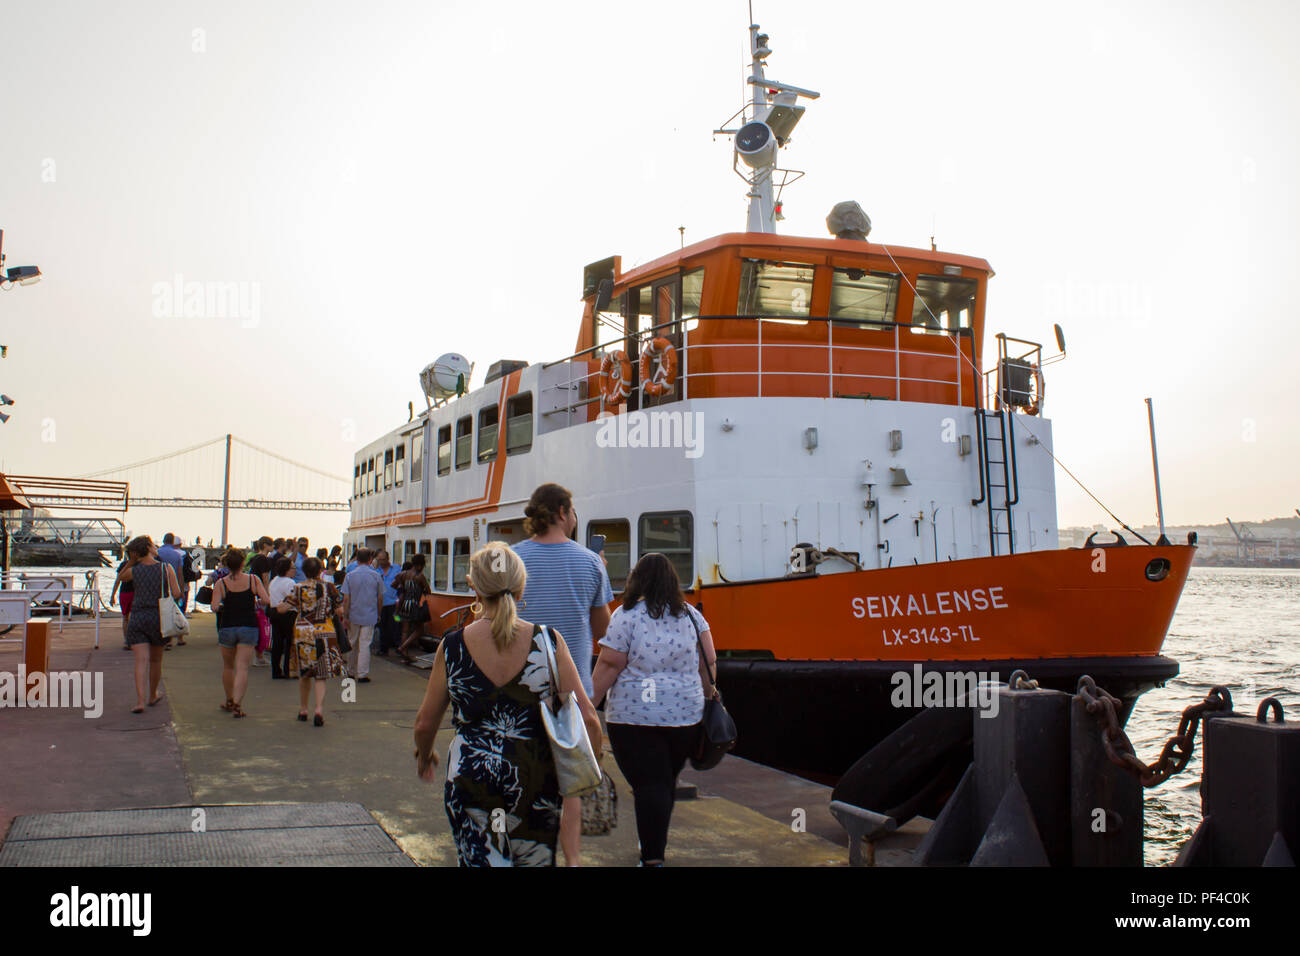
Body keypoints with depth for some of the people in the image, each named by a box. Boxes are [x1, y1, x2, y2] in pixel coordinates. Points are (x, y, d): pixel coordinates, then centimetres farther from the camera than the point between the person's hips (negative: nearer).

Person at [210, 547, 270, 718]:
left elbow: (214, 607, -14)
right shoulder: (253, 579, -4)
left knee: (228, 666, 19)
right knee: (242, 667, -1)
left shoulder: (221, 584, -5)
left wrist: (222, 606, 8)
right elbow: (266, 600, -8)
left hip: (227, 627, 1)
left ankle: (229, 701, 31)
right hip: (249, 627, -1)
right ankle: (237, 704, -13)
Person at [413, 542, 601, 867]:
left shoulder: (452, 647, -6)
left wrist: (424, 755, 25)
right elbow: (587, 718, -9)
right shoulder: (548, 642, -8)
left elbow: (426, 723, 4)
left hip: (470, 777, 0)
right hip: (536, 777, 1)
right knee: (537, 858, 20)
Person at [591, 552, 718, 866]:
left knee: (648, 785, -2)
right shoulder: (691, 615, 7)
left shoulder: (627, 615, -6)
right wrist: (707, 691, 21)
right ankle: (655, 845, 31)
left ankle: (653, 856, -5)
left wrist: (590, 703, -2)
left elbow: (609, 665, -9)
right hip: (686, 714, 4)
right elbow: (709, 661, 6)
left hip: (634, 714, -4)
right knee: (667, 782, 17)